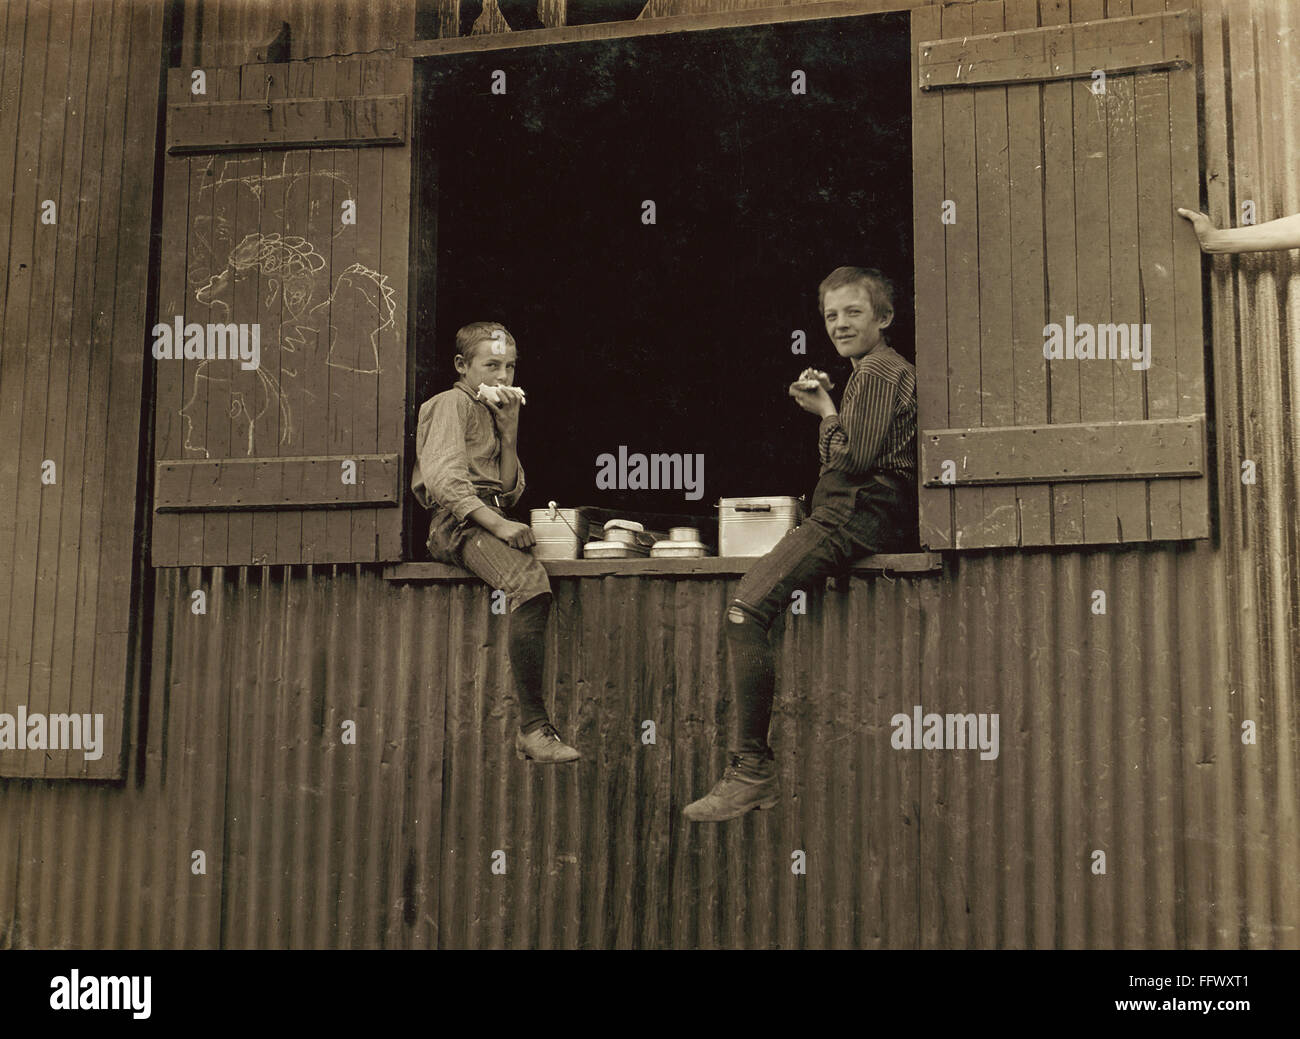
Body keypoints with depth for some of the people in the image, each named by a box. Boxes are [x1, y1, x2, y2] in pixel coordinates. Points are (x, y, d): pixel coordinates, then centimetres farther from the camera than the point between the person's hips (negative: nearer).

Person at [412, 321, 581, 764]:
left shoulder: (490, 411, 28)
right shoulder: (452, 403, 2)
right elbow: (443, 479, -14)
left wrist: (509, 433, 10)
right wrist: (497, 523, -24)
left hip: (491, 520, 9)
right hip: (457, 524, -9)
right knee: (531, 584, -34)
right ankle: (533, 726, -36)